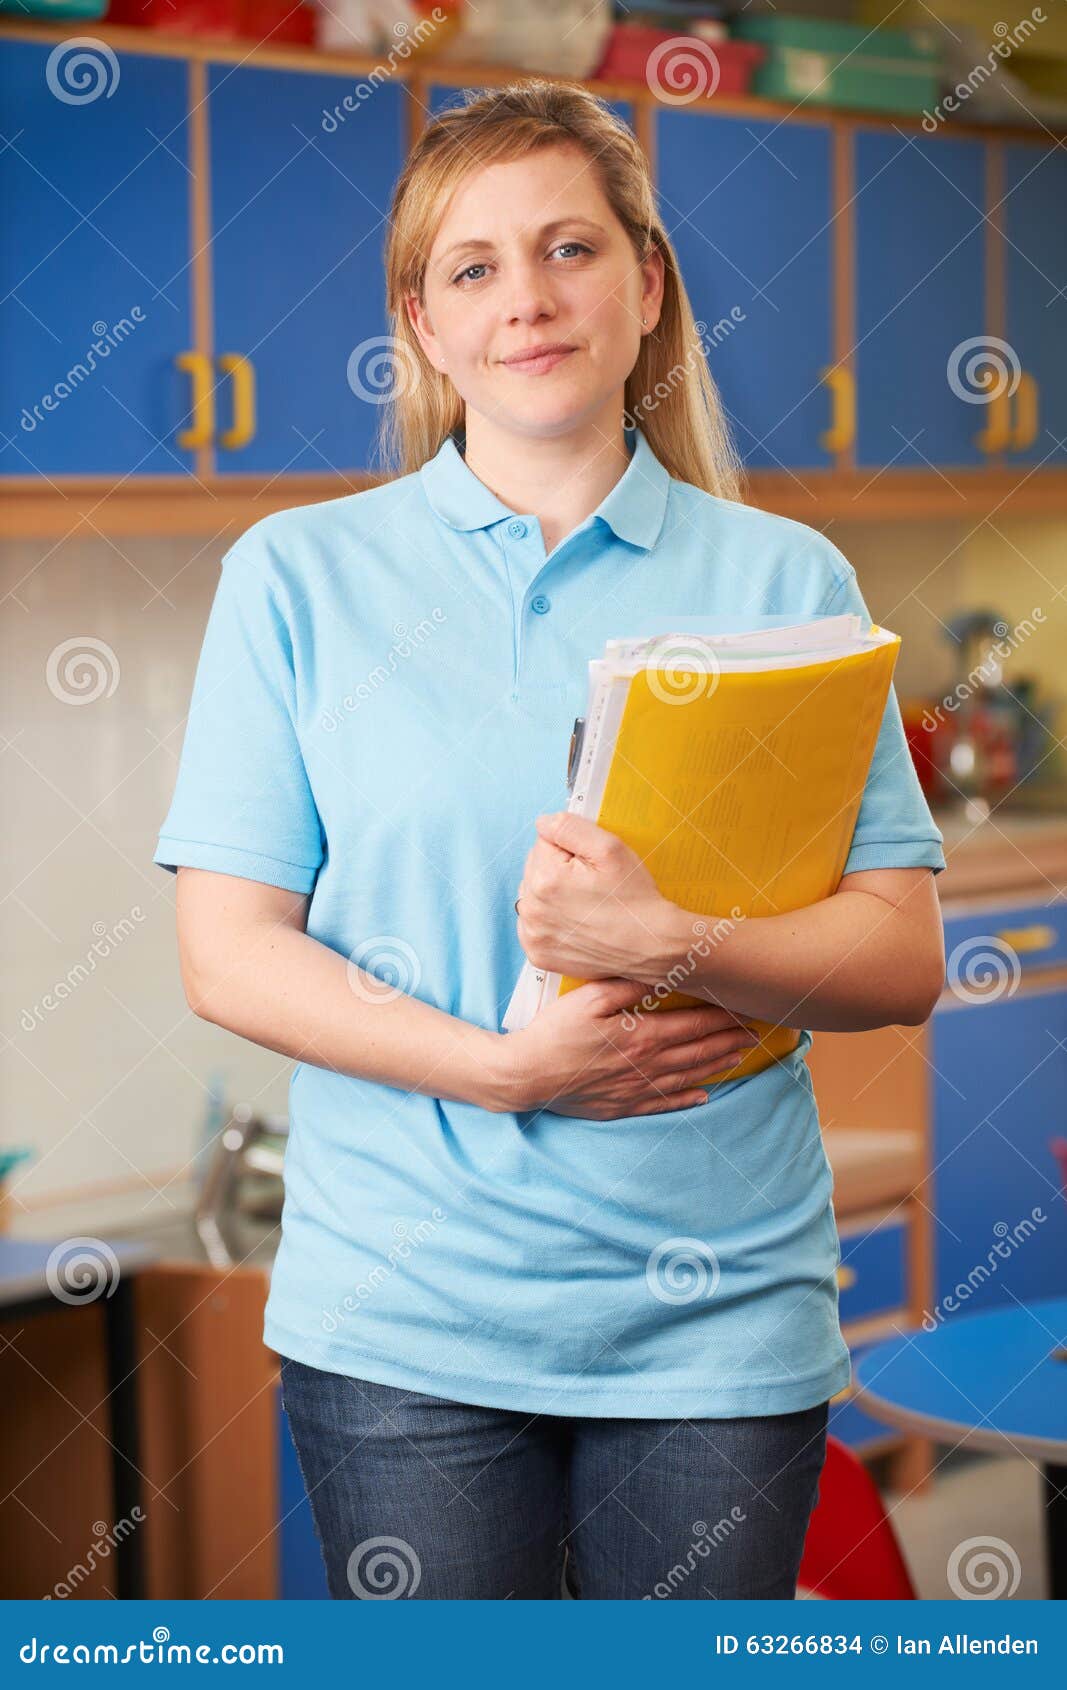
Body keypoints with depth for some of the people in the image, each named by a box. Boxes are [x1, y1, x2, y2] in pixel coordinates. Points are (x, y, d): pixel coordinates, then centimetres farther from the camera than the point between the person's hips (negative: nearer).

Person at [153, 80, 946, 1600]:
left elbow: (904, 957, -1)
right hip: (404, 1316, -1)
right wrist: (514, 1067, -15)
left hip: (718, 1317, 1)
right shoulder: (300, 575, 3)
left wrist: (666, 943, -19)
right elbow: (228, 953, -3)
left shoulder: (786, 579, 5)